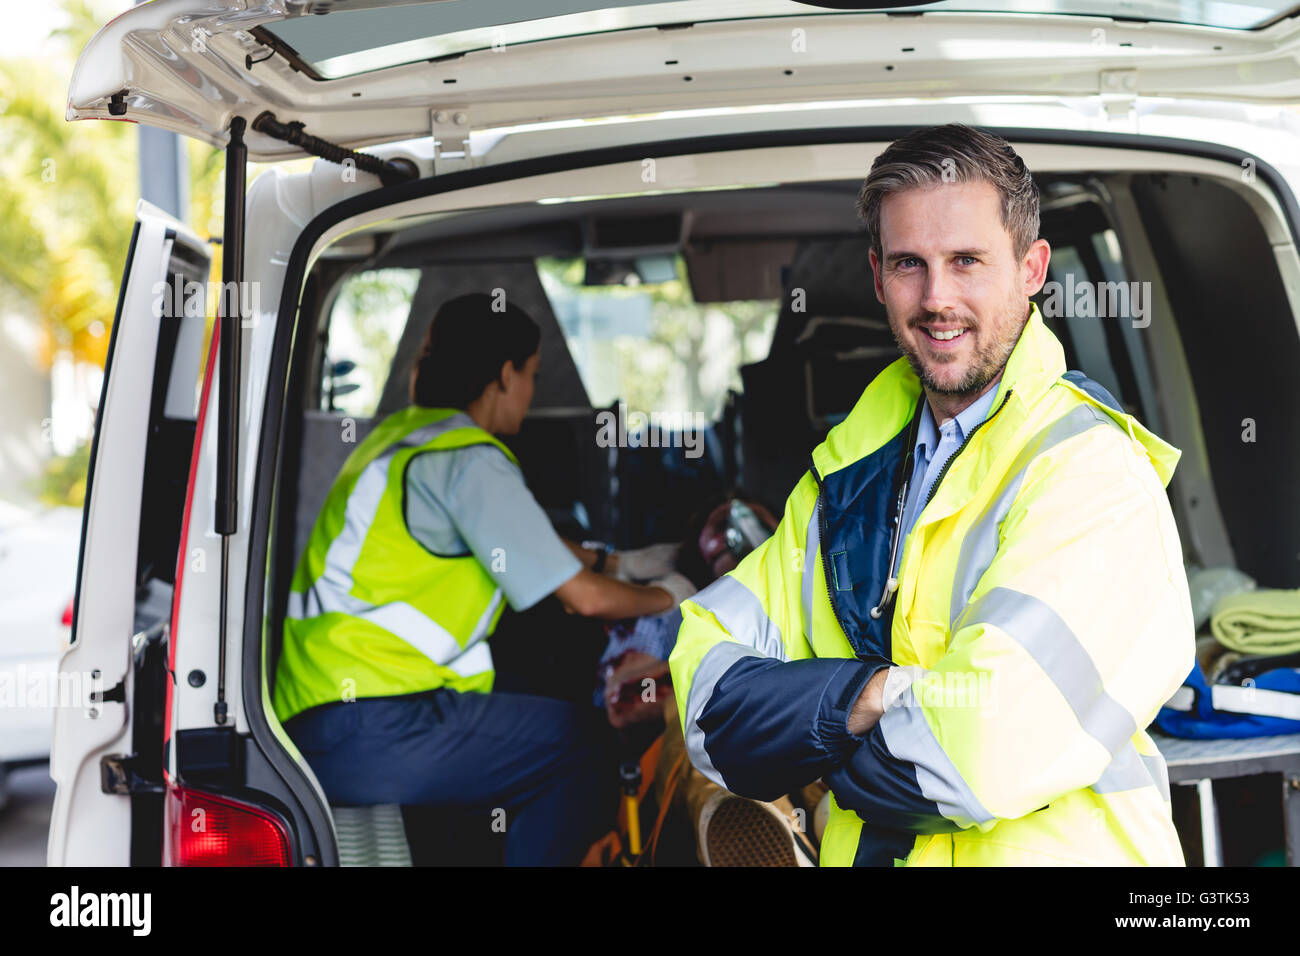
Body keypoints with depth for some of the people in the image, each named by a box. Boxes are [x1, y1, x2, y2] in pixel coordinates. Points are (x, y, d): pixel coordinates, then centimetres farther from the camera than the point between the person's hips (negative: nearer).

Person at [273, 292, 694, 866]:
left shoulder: (400, 435, 20)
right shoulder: (468, 460, -9)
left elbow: (519, 544, 35)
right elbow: (584, 598, -8)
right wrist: (663, 596, 12)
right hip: (370, 736, -10)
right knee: (578, 739, -5)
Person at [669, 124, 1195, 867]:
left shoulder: (1093, 471, -9)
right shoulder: (857, 459, 10)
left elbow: (995, 747, -19)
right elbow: (711, 650, 4)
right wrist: (877, 696, -10)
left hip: (1042, 850, -4)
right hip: (855, 849, 4)